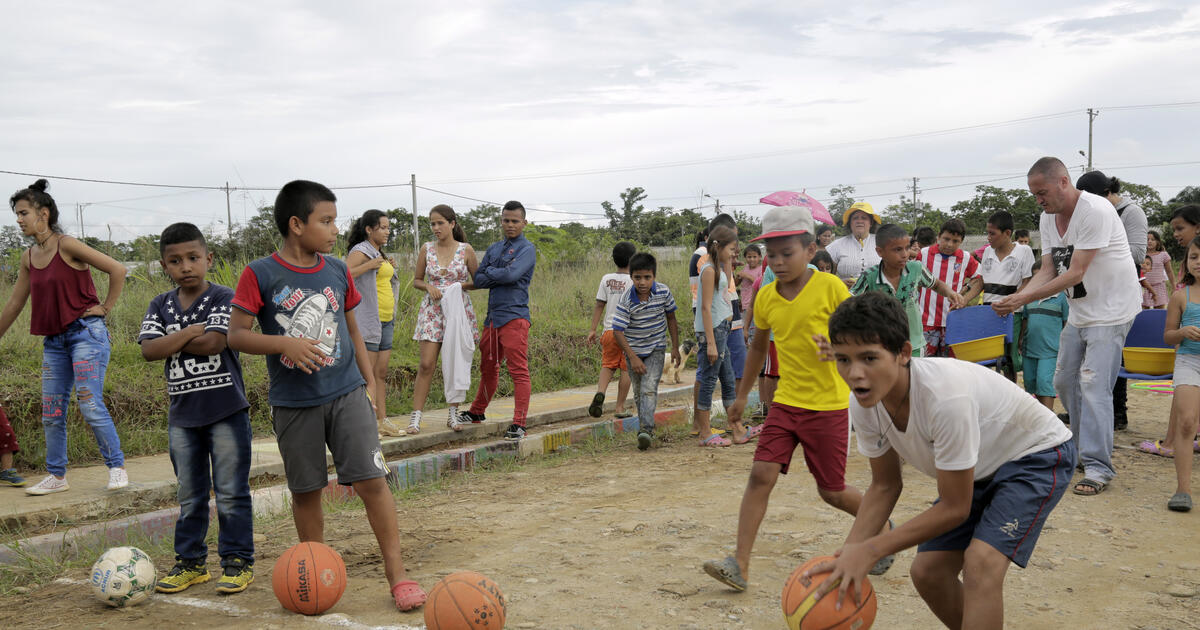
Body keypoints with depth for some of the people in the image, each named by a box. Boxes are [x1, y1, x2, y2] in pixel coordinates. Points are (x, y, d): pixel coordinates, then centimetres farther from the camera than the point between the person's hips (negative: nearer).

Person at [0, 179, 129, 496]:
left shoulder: (67, 246, -11)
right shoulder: (28, 257, 10)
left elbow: (117, 270, -13)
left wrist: (106, 307, -9)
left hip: (86, 333, -7)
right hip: (54, 340, 7)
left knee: (90, 404, -11)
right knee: (51, 412, 7)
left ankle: (117, 467, 1)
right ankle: (56, 476, 18)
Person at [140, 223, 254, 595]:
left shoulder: (224, 298, -5)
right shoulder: (161, 306, 8)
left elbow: (212, 343, -19)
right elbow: (149, 350, -8)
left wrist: (171, 341, -9)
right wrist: (192, 331, -15)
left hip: (226, 410, -4)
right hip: (182, 414, 4)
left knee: (231, 493, 1)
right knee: (189, 496, 13)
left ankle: (238, 561, 11)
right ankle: (190, 562, 24)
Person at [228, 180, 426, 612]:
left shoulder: (337, 270, 6)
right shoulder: (260, 275, -6)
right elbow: (236, 334, -9)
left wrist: (369, 381, 13)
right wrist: (287, 344, -23)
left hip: (346, 394, 2)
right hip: (293, 403, -2)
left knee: (371, 478, -7)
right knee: (305, 490, 9)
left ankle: (397, 573, 1)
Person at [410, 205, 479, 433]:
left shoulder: (466, 250, 1)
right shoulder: (426, 249, 5)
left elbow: (478, 281, 7)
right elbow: (416, 280, 12)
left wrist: (461, 286, -11)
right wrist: (429, 287, -8)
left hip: (458, 310, 0)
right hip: (432, 310, 0)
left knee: (456, 362, 3)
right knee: (426, 365, -7)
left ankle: (453, 414, 14)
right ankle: (416, 416, -4)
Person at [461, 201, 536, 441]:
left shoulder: (527, 249, -2)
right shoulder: (494, 248, 18)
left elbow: (512, 274, -18)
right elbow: (478, 279, 9)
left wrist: (490, 272, 0)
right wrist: (499, 276, -7)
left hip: (514, 316, -7)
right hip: (492, 317, 7)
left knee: (519, 371, -8)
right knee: (488, 368, 19)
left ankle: (519, 424, -8)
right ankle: (477, 412, 35)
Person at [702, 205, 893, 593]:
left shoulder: (830, 287, -11)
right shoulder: (765, 297, 3)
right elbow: (758, 346, 19)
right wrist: (742, 395, 23)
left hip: (828, 405, -4)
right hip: (785, 401, 4)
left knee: (832, 491, 5)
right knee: (761, 474, -9)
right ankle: (740, 564, -9)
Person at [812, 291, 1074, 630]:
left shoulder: (945, 397, -40)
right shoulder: (863, 405, -19)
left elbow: (954, 508, -28)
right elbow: (885, 486, -3)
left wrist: (869, 551, -28)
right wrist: (847, 555, -16)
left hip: (1037, 454, -7)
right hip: (978, 469, 7)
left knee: (980, 561, -27)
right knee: (927, 571, -1)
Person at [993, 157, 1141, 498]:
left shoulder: (1095, 211, -23)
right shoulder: (1048, 218, 4)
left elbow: (1076, 274, -26)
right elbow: (1048, 271, 1)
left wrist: (1024, 298, -29)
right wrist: (1015, 298, -17)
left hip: (1111, 309, -9)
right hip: (1079, 312, 9)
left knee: (1093, 385, -14)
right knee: (1064, 381, 13)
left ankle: (1098, 467, -10)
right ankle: (1083, 449, 28)